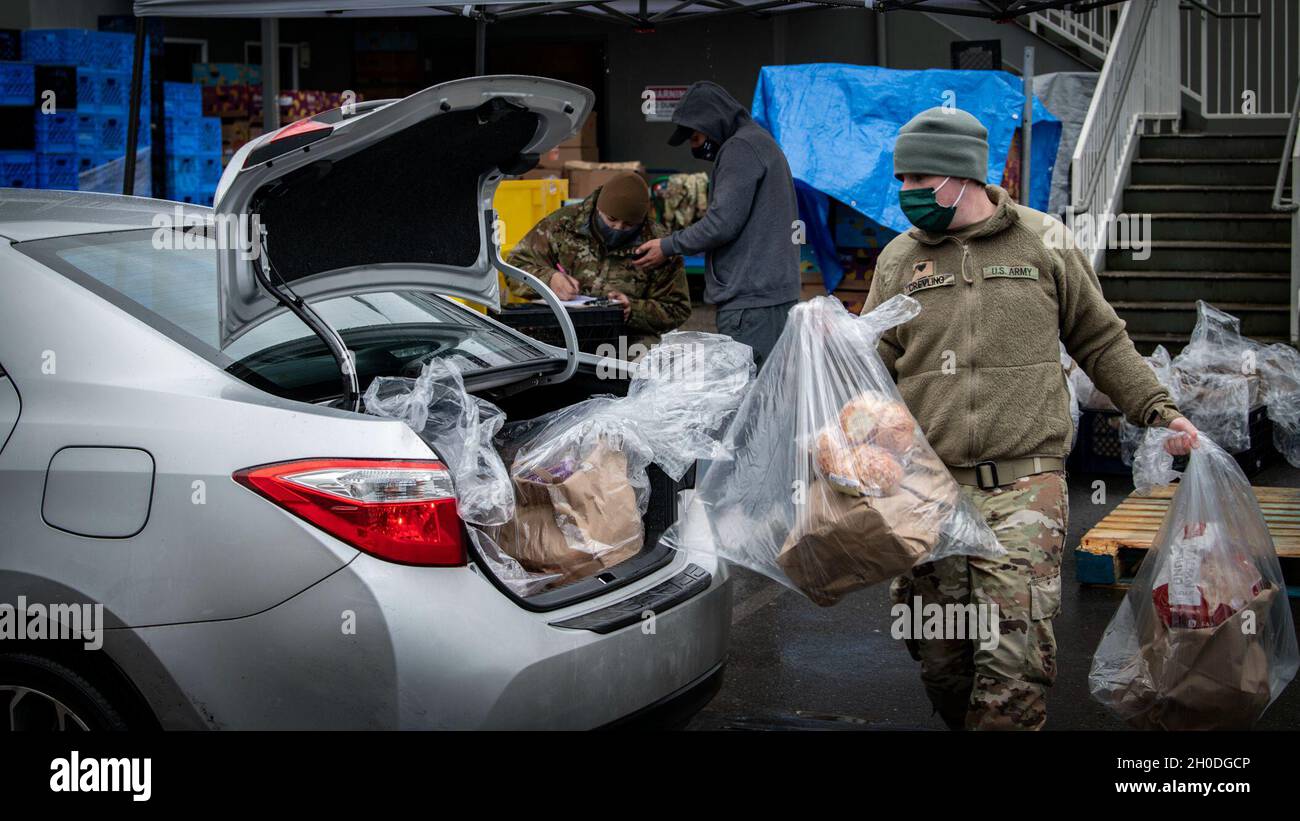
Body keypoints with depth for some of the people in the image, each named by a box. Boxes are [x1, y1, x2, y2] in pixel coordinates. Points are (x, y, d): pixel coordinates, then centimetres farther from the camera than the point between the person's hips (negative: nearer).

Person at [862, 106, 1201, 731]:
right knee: (939, 655, 5)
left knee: (1015, 653, -13)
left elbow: (1100, 341, 16)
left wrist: (1157, 411, 9)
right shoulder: (899, 259, 13)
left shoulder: (1044, 242, 8)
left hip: (1023, 486, -2)